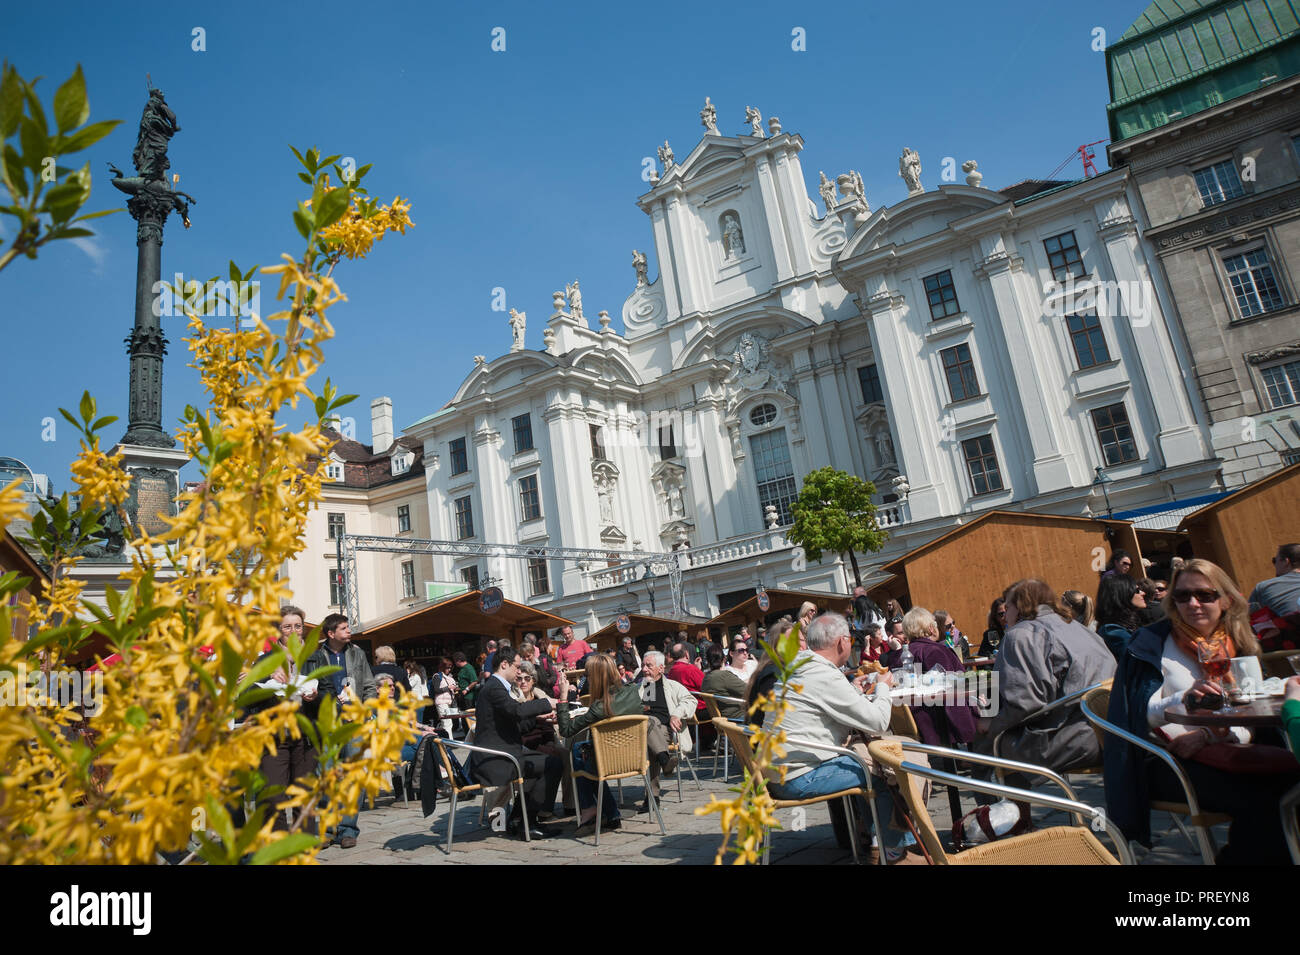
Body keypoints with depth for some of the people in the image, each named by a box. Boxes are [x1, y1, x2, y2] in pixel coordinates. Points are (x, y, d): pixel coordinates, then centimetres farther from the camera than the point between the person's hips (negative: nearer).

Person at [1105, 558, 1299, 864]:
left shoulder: (1237, 645, 15)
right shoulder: (1156, 642, 2)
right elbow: (1143, 713, -4)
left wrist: (1209, 733, -12)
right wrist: (1183, 698, -24)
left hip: (1221, 749, 5)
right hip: (1166, 760, -5)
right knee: (1256, 797, -27)